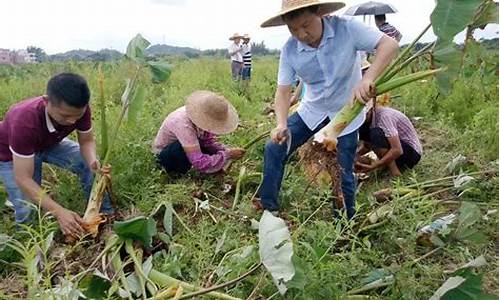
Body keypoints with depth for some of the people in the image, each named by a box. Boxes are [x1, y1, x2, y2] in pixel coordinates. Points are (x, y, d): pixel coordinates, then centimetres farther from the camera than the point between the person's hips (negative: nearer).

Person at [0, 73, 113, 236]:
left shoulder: (79, 109, -32)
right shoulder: (25, 121, -44)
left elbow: (87, 140, -15)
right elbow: (23, 179, -40)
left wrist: (93, 161, -39)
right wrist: (60, 212, -48)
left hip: (49, 143, 4)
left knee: (90, 165, -12)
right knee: (27, 211, -15)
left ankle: (106, 215, 5)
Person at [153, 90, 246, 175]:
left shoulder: (204, 114, -20)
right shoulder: (184, 124, -40)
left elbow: (209, 141, -9)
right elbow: (200, 163, -42)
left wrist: (228, 150, -26)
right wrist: (228, 155, -35)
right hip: (164, 154, -6)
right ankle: (176, 172, -9)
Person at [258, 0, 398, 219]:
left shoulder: (346, 29, -23)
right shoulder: (290, 50, -15)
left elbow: (389, 44, -27)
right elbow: (283, 91, -14)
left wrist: (367, 79, -44)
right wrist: (281, 124, -33)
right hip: (312, 110, 3)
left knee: (343, 174, 1)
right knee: (274, 149, -4)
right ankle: (268, 210, 13)